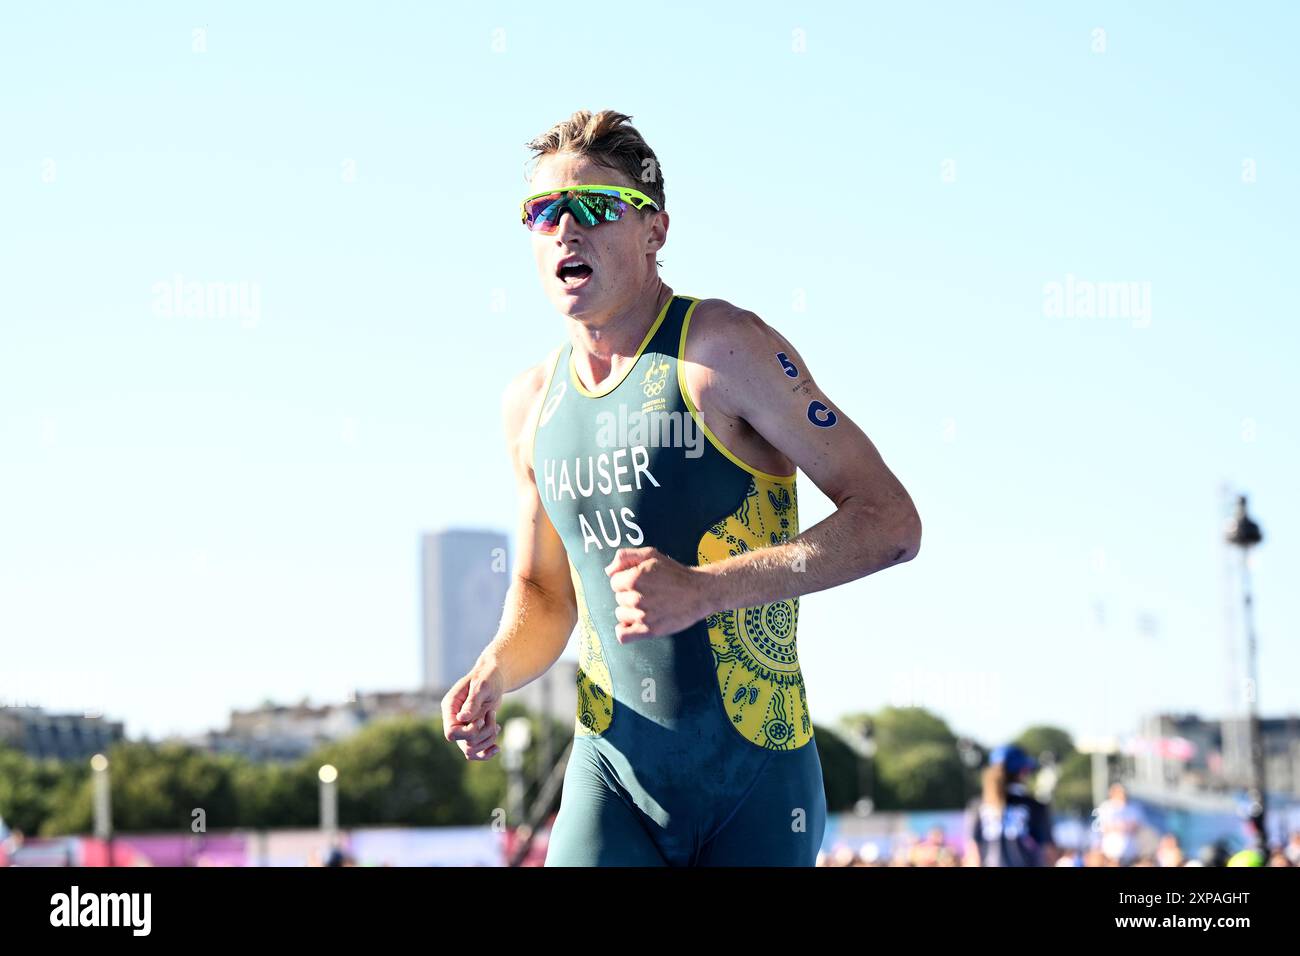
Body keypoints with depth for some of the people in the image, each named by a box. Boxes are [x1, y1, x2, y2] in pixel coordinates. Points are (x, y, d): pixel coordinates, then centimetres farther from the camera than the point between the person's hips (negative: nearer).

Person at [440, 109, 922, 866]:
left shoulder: (722, 349, -9)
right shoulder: (532, 403, 9)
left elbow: (891, 522, -15)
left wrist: (706, 589, -25)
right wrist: (492, 676, 0)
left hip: (756, 780, -3)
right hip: (613, 773, 4)